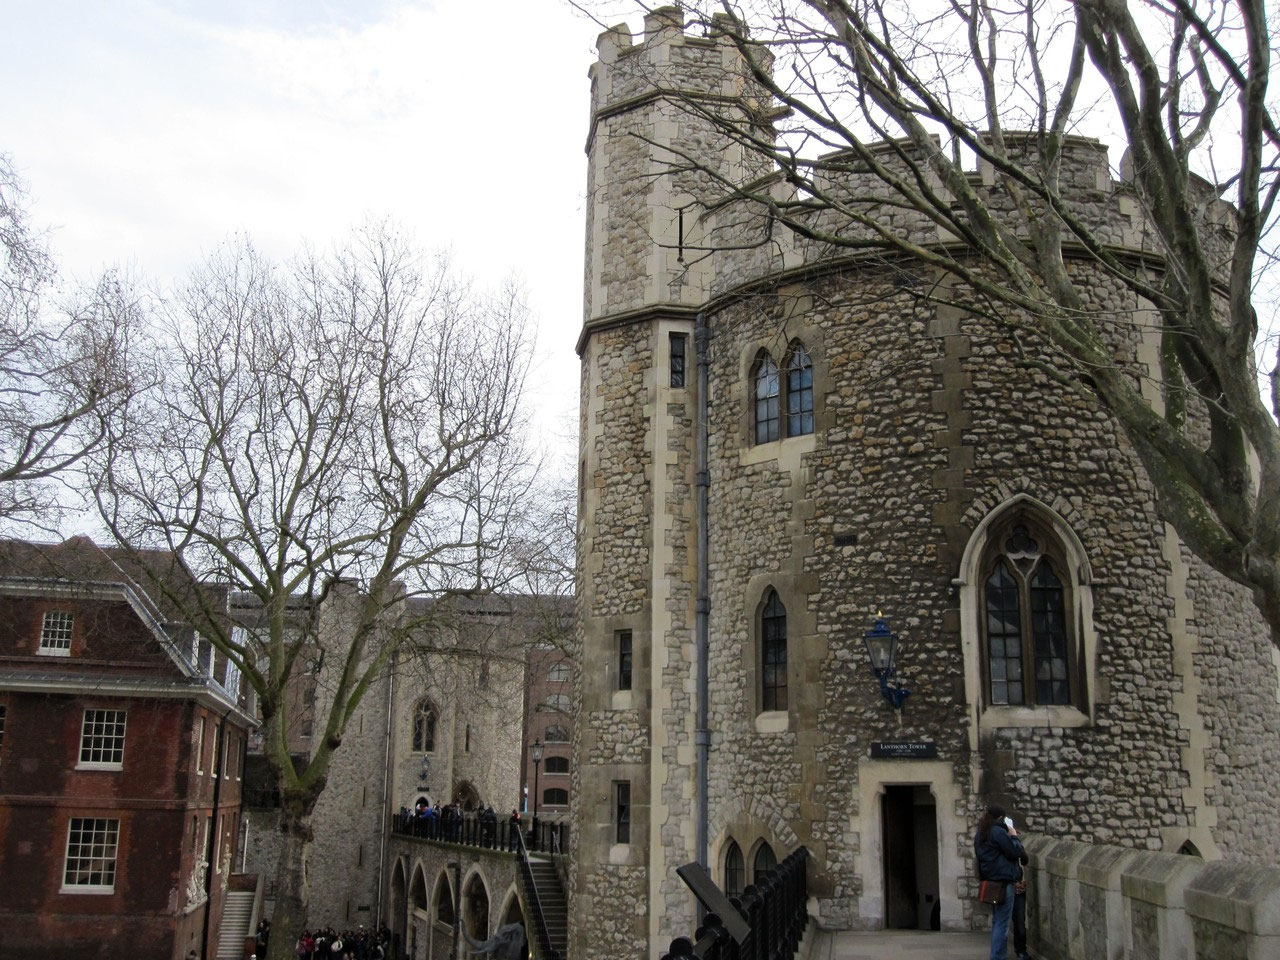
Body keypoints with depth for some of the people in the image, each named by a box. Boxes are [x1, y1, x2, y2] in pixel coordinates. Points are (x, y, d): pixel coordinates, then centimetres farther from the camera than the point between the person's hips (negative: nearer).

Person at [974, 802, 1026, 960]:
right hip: (1003, 881, -9)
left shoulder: (981, 833, 14)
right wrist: (1014, 836, 1)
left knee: (997, 921, 16)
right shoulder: (999, 832, -15)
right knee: (1002, 923, -6)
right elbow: (1015, 852, -13)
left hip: (990, 880, 9)